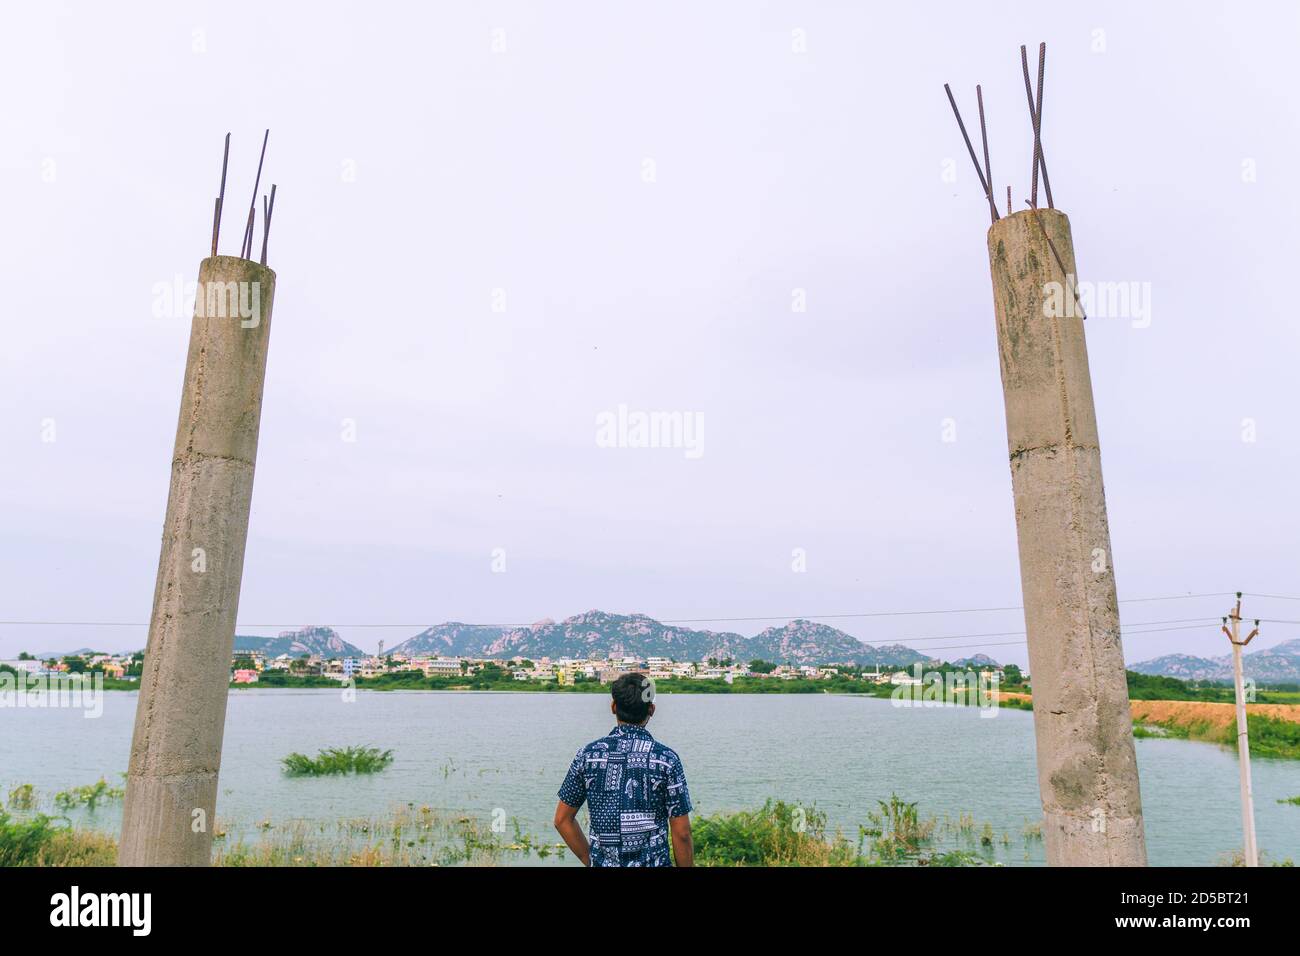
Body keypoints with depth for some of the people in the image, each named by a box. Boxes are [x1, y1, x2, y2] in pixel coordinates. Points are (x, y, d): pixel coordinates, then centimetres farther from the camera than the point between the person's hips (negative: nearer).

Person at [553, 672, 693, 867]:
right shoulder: (666, 759, -10)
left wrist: (590, 860, 12)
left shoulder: (588, 755, -3)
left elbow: (562, 819, 4)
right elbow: (681, 833, -8)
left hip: (603, 863, 2)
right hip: (653, 862, -2)